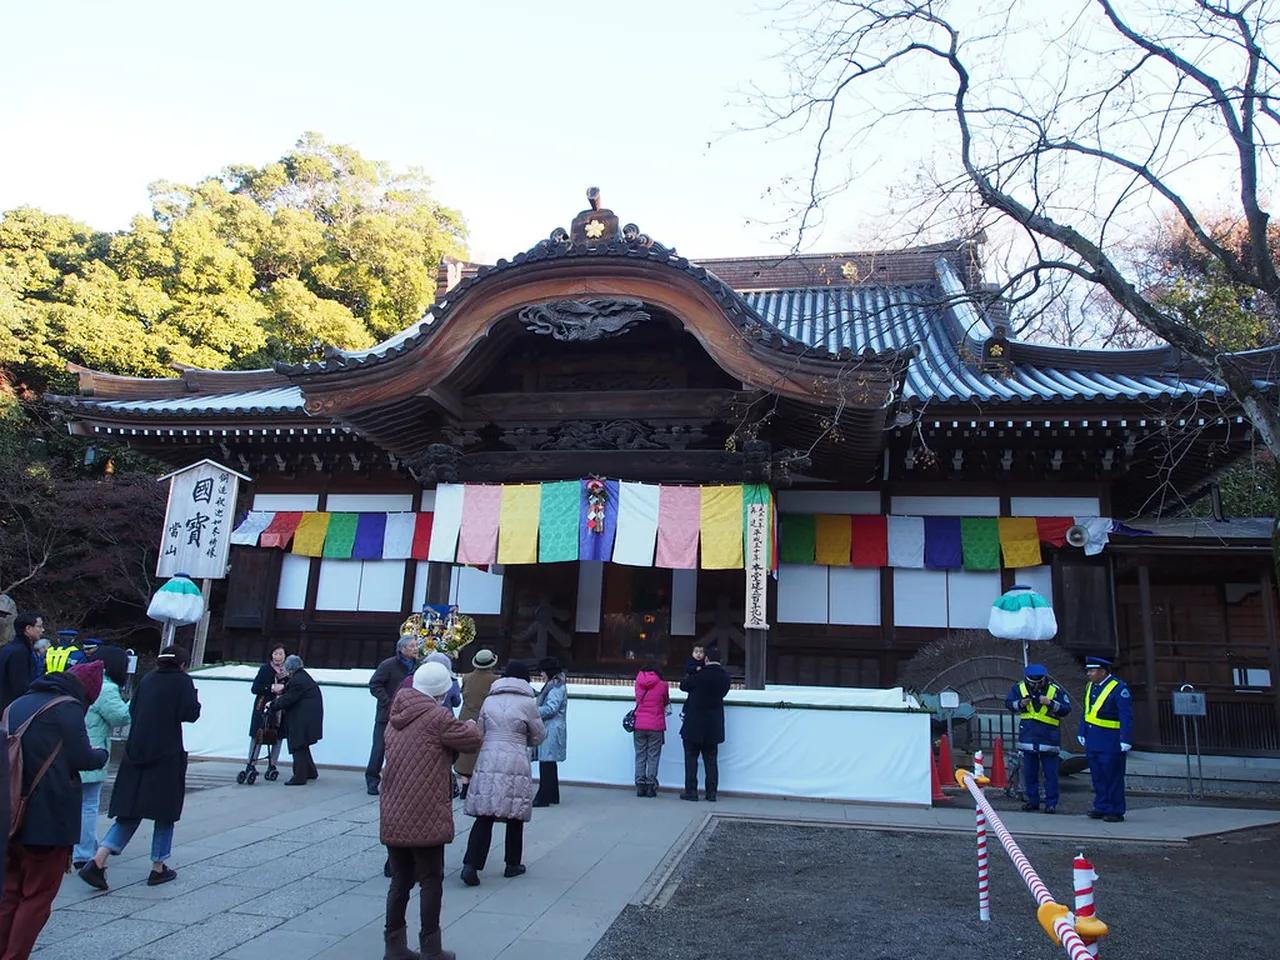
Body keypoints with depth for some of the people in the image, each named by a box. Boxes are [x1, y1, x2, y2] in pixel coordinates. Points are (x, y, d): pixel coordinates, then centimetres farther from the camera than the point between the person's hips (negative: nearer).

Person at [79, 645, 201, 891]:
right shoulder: (182, 681, -6)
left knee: (130, 812, 10)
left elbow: (132, 710, 12)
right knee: (165, 813, 9)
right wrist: (193, 696, 6)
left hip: (136, 753, 5)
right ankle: (158, 868, 16)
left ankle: (97, 861, -5)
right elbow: (191, 713, -12)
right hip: (167, 756, -5)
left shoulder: (147, 680, 9)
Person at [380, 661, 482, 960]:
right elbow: (472, 740, -5)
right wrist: (471, 726, 15)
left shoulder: (398, 713, 9)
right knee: (430, 881, 6)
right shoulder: (438, 716, -15)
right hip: (424, 815, -7)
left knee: (400, 880, 16)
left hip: (392, 814, 7)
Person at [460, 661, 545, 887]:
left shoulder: (489, 700, 8)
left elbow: (479, 732, 14)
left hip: (487, 762, 3)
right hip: (515, 764, -3)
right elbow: (539, 736, 7)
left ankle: (471, 865, -8)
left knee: (484, 817, 3)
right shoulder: (527, 703, -2)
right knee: (514, 817, 11)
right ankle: (513, 864, 21)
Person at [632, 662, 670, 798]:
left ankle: (640, 786, 6)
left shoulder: (639, 681, 1)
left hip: (639, 725, 2)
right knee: (653, 757, 5)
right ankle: (651, 786, 3)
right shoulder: (662, 684, -5)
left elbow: (638, 700, 9)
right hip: (656, 726, -2)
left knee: (640, 756, 8)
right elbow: (666, 702, 9)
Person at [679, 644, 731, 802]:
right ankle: (712, 792, 12)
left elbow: (683, 686, -4)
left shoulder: (700, 675, -16)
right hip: (714, 725, 4)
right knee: (710, 759, 11)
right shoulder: (725, 676, -2)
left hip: (694, 724, -4)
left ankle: (691, 791, 5)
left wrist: (688, 676, 16)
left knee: (691, 757, 5)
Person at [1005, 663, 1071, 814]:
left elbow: (1066, 709, -7)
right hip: (1028, 738, 3)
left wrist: (1050, 703, -21)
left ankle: (1051, 803, 10)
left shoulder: (1055, 690, -5)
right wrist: (1020, 704, -12)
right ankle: (1032, 801, 20)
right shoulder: (1019, 688, 0)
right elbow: (1008, 703, 7)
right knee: (1029, 773, 10)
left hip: (1048, 738, -3)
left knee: (1050, 773, 1)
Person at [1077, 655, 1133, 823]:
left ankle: (1116, 811, 10)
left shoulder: (1119, 688, -15)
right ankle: (1101, 808, 22)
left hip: (1111, 743, -7)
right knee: (1098, 777, 13)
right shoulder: (1090, 686, 9)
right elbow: (1085, 712, 17)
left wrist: (1125, 742, -19)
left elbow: (1126, 718, -17)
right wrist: (1082, 734, 17)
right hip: (1093, 742, 8)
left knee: (1113, 777, 1)